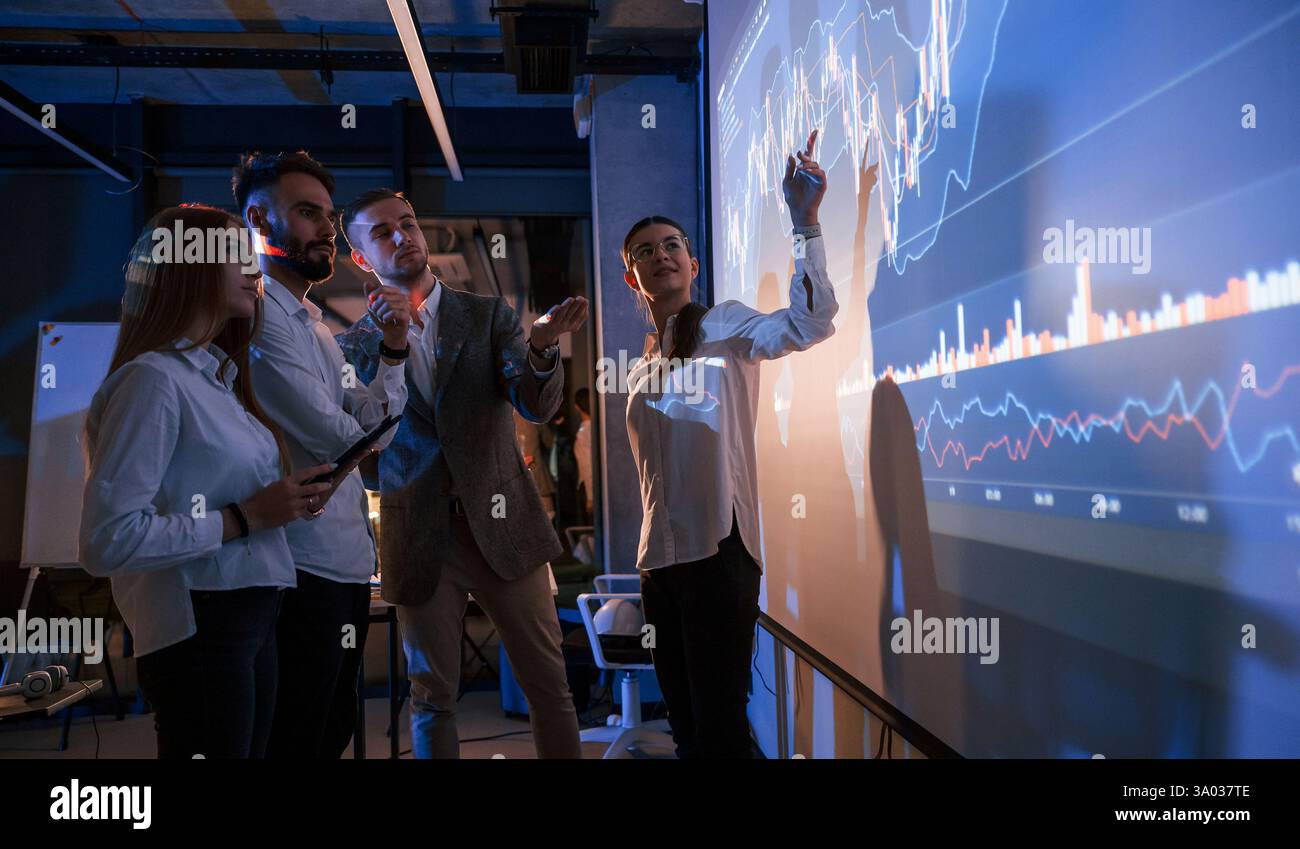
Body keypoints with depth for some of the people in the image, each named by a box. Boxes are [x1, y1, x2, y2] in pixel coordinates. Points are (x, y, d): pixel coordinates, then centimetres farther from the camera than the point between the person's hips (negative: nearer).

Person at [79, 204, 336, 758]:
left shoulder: (217, 378, 14)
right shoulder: (153, 378, -14)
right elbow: (108, 540, -22)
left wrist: (289, 499, 7)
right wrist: (243, 518, -18)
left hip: (253, 615, 9)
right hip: (200, 627, -9)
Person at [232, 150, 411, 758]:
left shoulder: (313, 324, 16)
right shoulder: (254, 310, -13)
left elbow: (374, 431, 12)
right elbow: (331, 434, -19)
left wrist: (395, 348, -1)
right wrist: (358, 441, 3)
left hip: (347, 564, 9)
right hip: (304, 568, -9)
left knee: (334, 730, 18)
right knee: (298, 740, 2)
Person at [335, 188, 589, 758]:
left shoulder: (489, 316, 4)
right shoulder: (354, 345, 4)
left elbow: (537, 406, -9)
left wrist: (542, 346, -30)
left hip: (503, 526, 0)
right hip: (418, 540, 0)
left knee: (548, 683, 6)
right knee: (432, 699, 10)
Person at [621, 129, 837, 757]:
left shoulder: (722, 327, -1)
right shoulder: (640, 370, 18)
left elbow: (808, 324, -22)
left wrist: (804, 221, -29)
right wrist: (649, 559, 17)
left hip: (716, 551, -7)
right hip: (661, 560, 7)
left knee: (720, 729, -5)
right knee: (686, 724, 14)